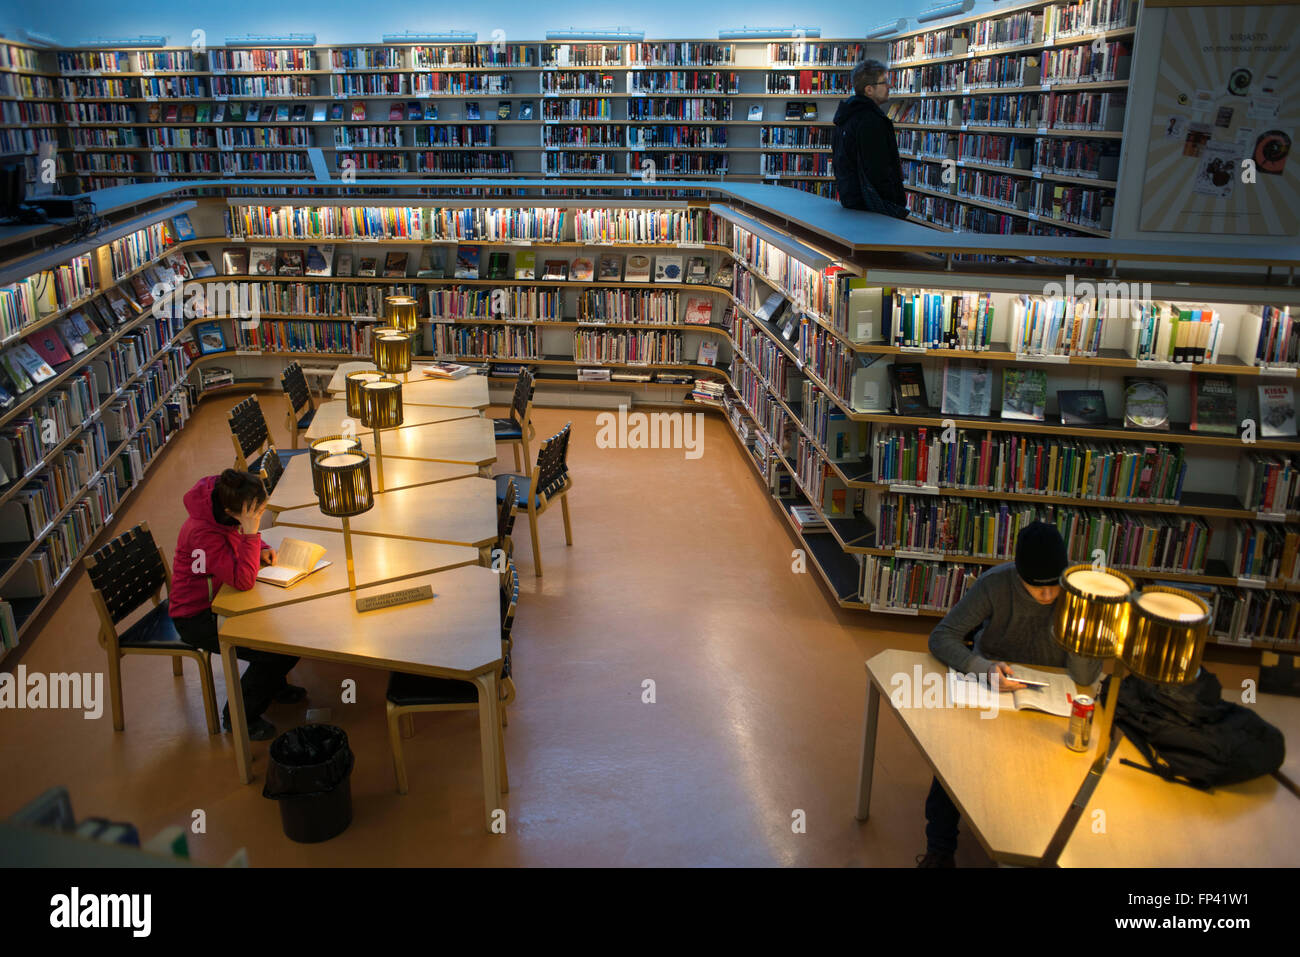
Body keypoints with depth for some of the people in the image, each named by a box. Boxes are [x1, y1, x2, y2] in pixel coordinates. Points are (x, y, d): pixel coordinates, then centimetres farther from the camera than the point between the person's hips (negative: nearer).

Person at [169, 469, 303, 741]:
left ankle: (273, 684, 25)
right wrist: (251, 533, -41)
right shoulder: (203, 532, -34)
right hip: (197, 616, -8)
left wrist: (261, 551, -7)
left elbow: (240, 542, 15)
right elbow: (243, 580, -36)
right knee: (273, 651, -19)